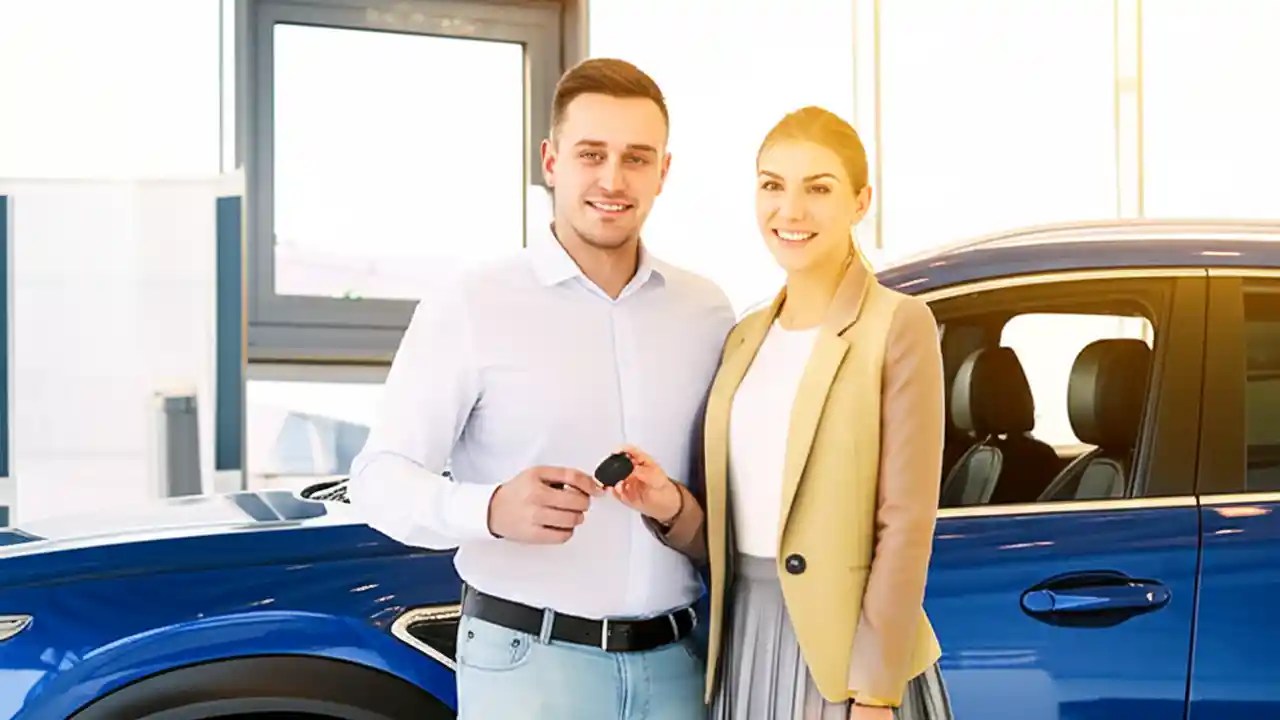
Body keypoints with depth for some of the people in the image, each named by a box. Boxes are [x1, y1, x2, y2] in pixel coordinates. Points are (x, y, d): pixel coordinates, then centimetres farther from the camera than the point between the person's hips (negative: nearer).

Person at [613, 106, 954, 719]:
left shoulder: (898, 325, -8)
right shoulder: (745, 338, 10)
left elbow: (905, 525, -12)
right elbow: (731, 528, 12)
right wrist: (669, 506, -8)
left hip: (845, 647, -6)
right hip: (746, 642, 6)